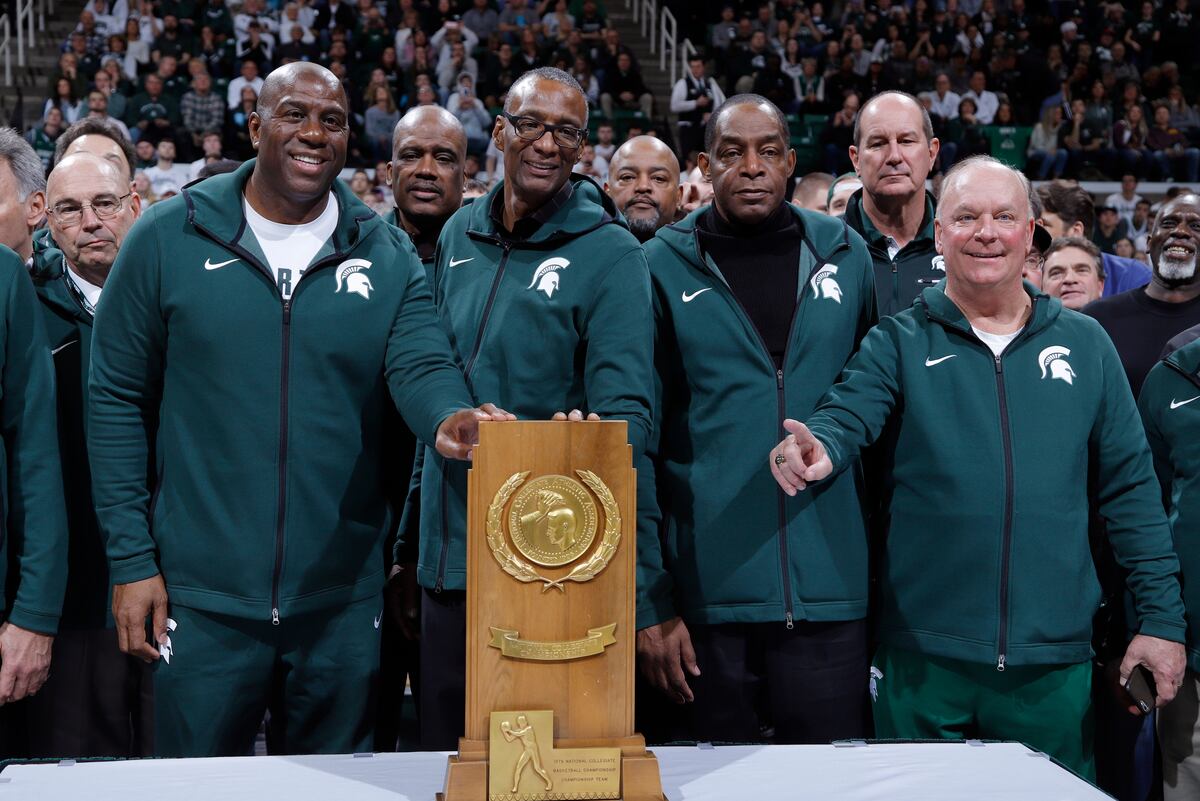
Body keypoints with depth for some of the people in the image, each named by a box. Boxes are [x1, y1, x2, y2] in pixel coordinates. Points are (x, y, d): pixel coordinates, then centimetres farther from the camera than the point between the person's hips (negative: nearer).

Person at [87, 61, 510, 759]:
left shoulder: (387, 256, 3)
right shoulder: (167, 239, -2)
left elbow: (422, 366, -10)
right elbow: (118, 400, 0)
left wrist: (449, 418, -35)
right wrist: (132, 558, -4)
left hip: (345, 603, 2)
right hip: (202, 599, -1)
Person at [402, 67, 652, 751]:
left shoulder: (609, 253, -9)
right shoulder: (461, 235, 8)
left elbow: (626, 409, -14)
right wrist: (415, 527, 15)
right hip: (449, 550, 6)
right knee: (447, 743, 17)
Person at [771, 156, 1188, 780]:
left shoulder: (1085, 346, 8)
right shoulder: (899, 343, 2)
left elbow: (1129, 488, 8)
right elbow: (847, 415, -14)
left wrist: (1161, 618, 4)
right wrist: (817, 450, -38)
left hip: (1055, 661, 2)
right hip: (923, 657, -2)